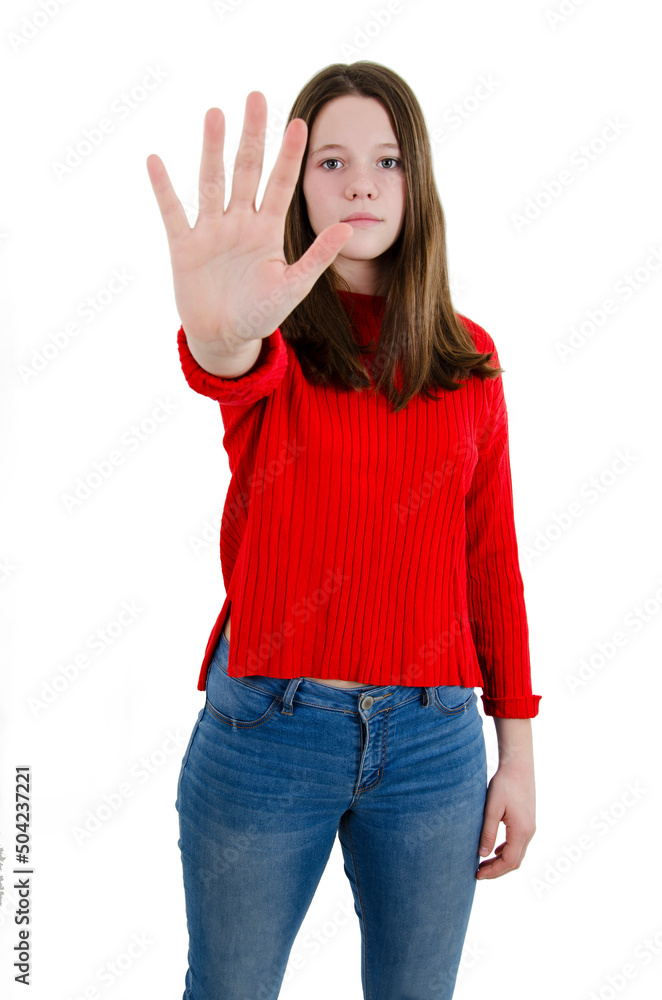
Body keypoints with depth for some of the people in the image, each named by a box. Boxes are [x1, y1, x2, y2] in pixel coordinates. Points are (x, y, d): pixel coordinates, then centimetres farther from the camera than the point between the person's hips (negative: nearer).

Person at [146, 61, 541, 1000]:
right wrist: (220, 333, -54)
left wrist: (518, 752, 5)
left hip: (434, 739, 2)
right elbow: (238, 375, -29)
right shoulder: (278, 338, -3)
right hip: (266, 726, -1)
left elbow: (492, 559, 5)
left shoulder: (468, 355, 4)